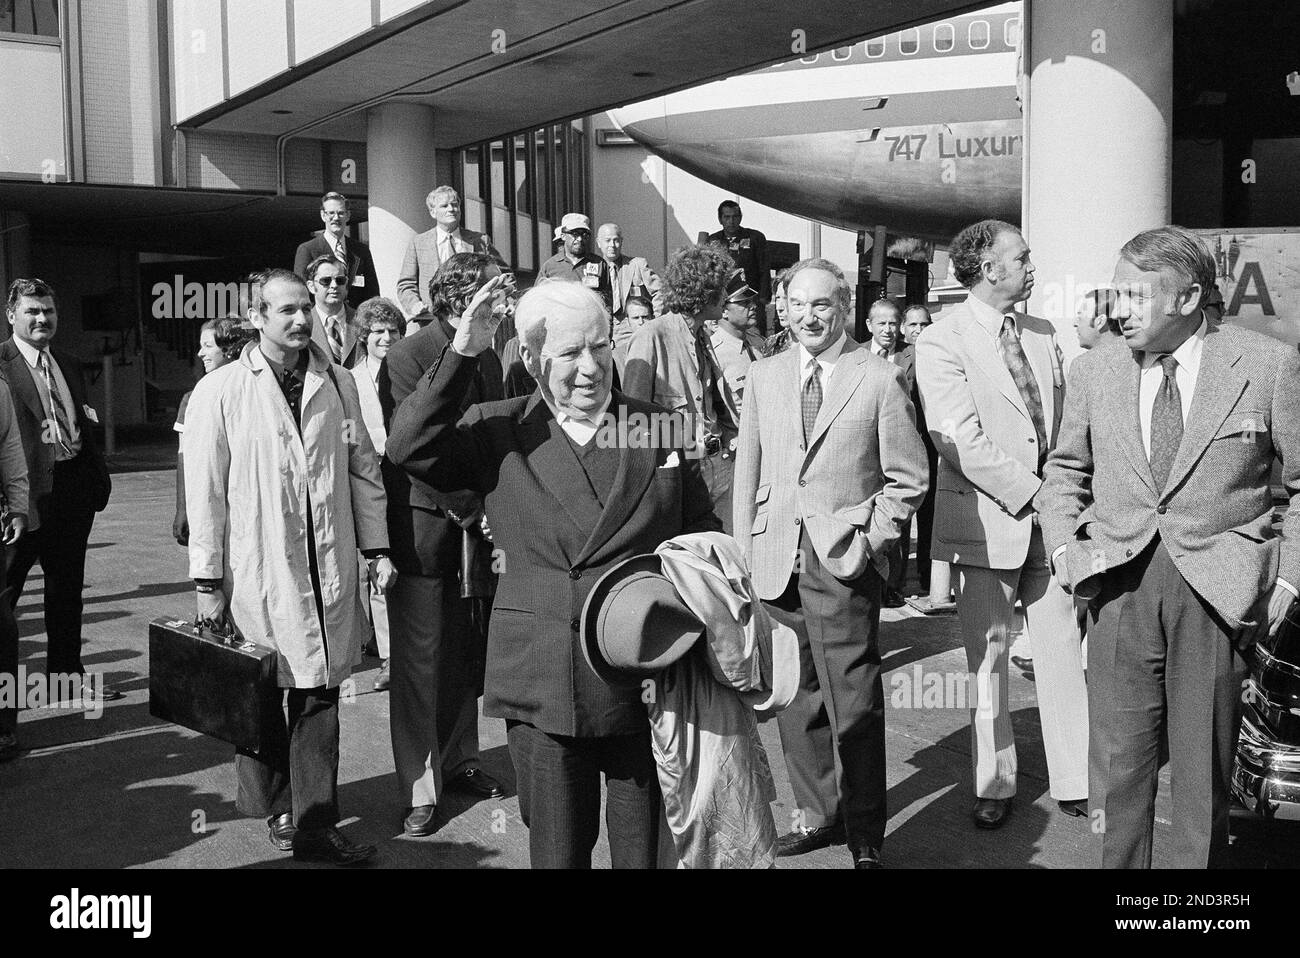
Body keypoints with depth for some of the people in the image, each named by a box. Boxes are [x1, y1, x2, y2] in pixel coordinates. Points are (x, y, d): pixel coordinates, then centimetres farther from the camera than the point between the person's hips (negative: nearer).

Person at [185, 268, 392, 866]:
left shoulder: (337, 385, 7)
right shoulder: (219, 392, -3)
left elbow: (363, 469, 11)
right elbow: (205, 493, -3)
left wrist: (376, 547, 6)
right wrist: (207, 582, -3)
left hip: (328, 570, 2)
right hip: (256, 574, -2)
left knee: (320, 695, 4)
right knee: (260, 698, 9)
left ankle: (314, 827, 13)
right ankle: (276, 808, 29)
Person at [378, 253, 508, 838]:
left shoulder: (488, 359, 9)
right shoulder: (408, 356, -12)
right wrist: (473, 513, -15)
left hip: (474, 523, 6)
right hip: (422, 523, -6)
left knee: (465, 651, 11)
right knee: (419, 656, 0)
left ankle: (459, 762, 27)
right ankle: (419, 790, 9)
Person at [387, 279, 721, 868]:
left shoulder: (661, 429, 5)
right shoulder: (499, 433, 3)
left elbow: (703, 535, 11)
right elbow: (409, 448, -10)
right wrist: (463, 355, -15)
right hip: (543, 685, 0)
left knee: (645, 849, 11)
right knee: (557, 850, 11)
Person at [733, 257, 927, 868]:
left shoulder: (880, 379, -1)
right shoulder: (763, 376, 11)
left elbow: (907, 479, 1)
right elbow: (747, 471, 14)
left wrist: (869, 542, -8)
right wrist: (743, 553, 8)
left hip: (844, 563, -4)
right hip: (776, 560, 4)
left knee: (855, 706, -1)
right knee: (795, 697, 11)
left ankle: (865, 837, 14)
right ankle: (818, 814, 27)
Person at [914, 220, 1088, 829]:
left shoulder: (1042, 334, 11)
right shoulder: (941, 343, -8)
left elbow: (1064, 422, 14)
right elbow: (962, 445, -16)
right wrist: (1032, 494, -15)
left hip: (1049, 520, 5)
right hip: (986, 521, -5)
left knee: (1064, 652, 7)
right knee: (987, 660, 6)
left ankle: (1074, 783, 18)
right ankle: (994, 786, 21)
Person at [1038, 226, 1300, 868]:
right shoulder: (1093, 370, 6)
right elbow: (1064, 470, 18)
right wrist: (1063, 547, 3)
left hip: (1218, 590, -2)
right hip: (1120, 586, 2)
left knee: (1203, 772, 9)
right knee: (1116, 766, 4)